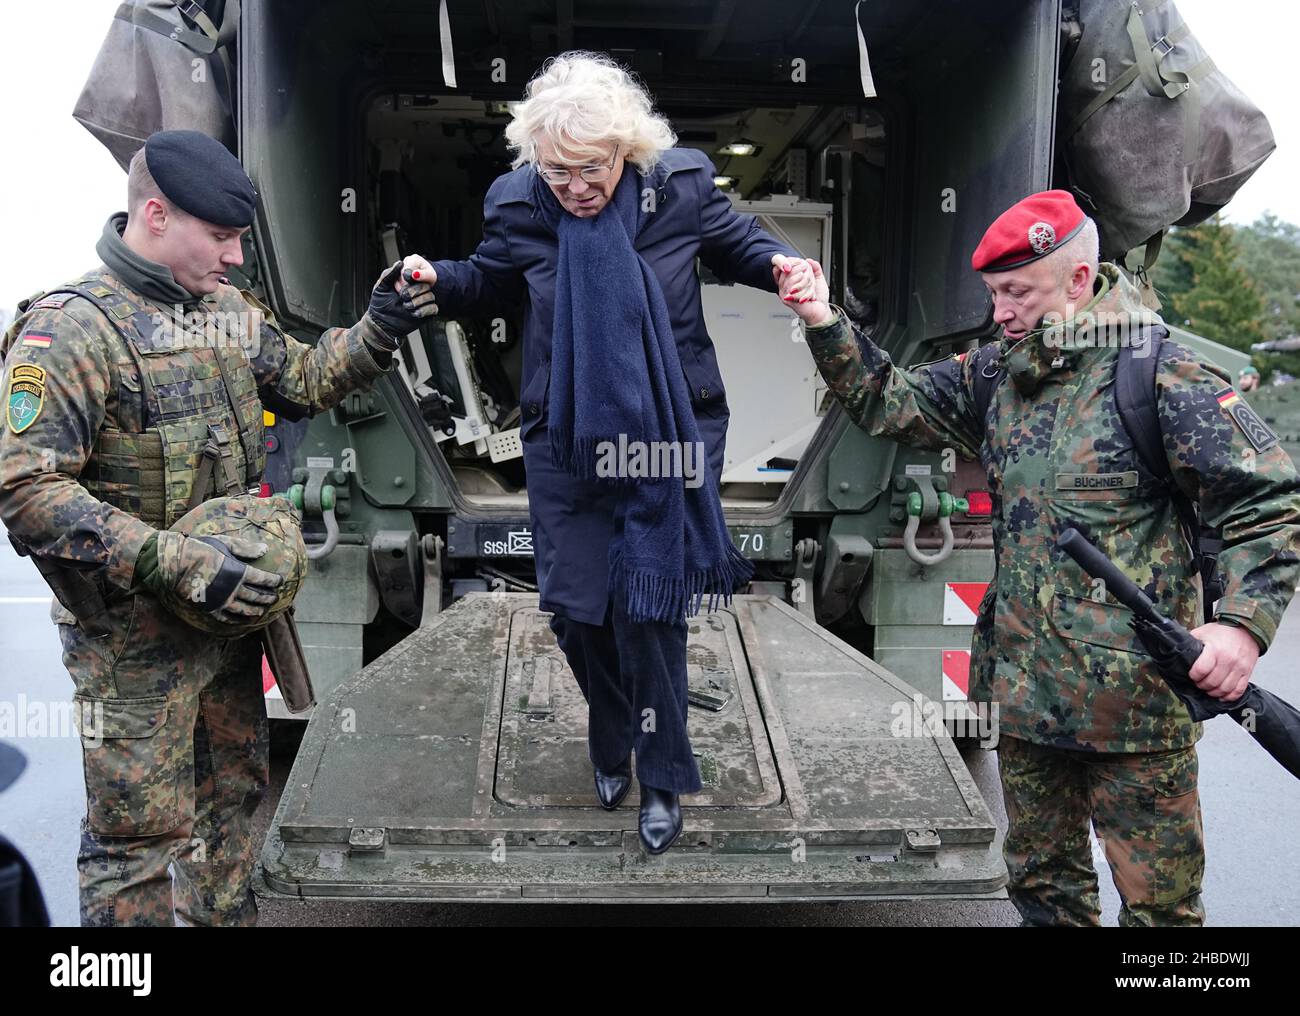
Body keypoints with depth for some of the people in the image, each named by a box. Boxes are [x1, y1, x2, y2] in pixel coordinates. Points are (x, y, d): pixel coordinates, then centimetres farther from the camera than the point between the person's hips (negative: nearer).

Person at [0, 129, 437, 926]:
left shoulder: (232, 312, 6)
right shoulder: (69, 330, -17)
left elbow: (305, 381, 20)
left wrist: (378, 330, 0)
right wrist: (179, 563, -28)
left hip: (231, 609, 8)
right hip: (132, 633, -7)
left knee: (235, 791, 20)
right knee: (141, 830, 1)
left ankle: (225, 915, 39)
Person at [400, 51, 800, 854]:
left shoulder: (682, 185, -9)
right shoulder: (518, 203, -6)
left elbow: (738, 247, 9)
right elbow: (490, 283, 12)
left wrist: (781, 267, -12)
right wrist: (436, 278, -7)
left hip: (669, 433, -2)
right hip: (566, 440, 2)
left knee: (649, 607, -2)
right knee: (574, 605, 7)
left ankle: (664, 779, 20)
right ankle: (613, 746, 37)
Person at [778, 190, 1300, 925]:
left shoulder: (1165, 377, -11)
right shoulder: (997, 374, 8)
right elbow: (891, 402, 12)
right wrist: (825, 324, -1)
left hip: (1134, 698, -6)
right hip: (1025, 690, 6)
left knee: (1158, 898, 7)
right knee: (1042, 879, 20)